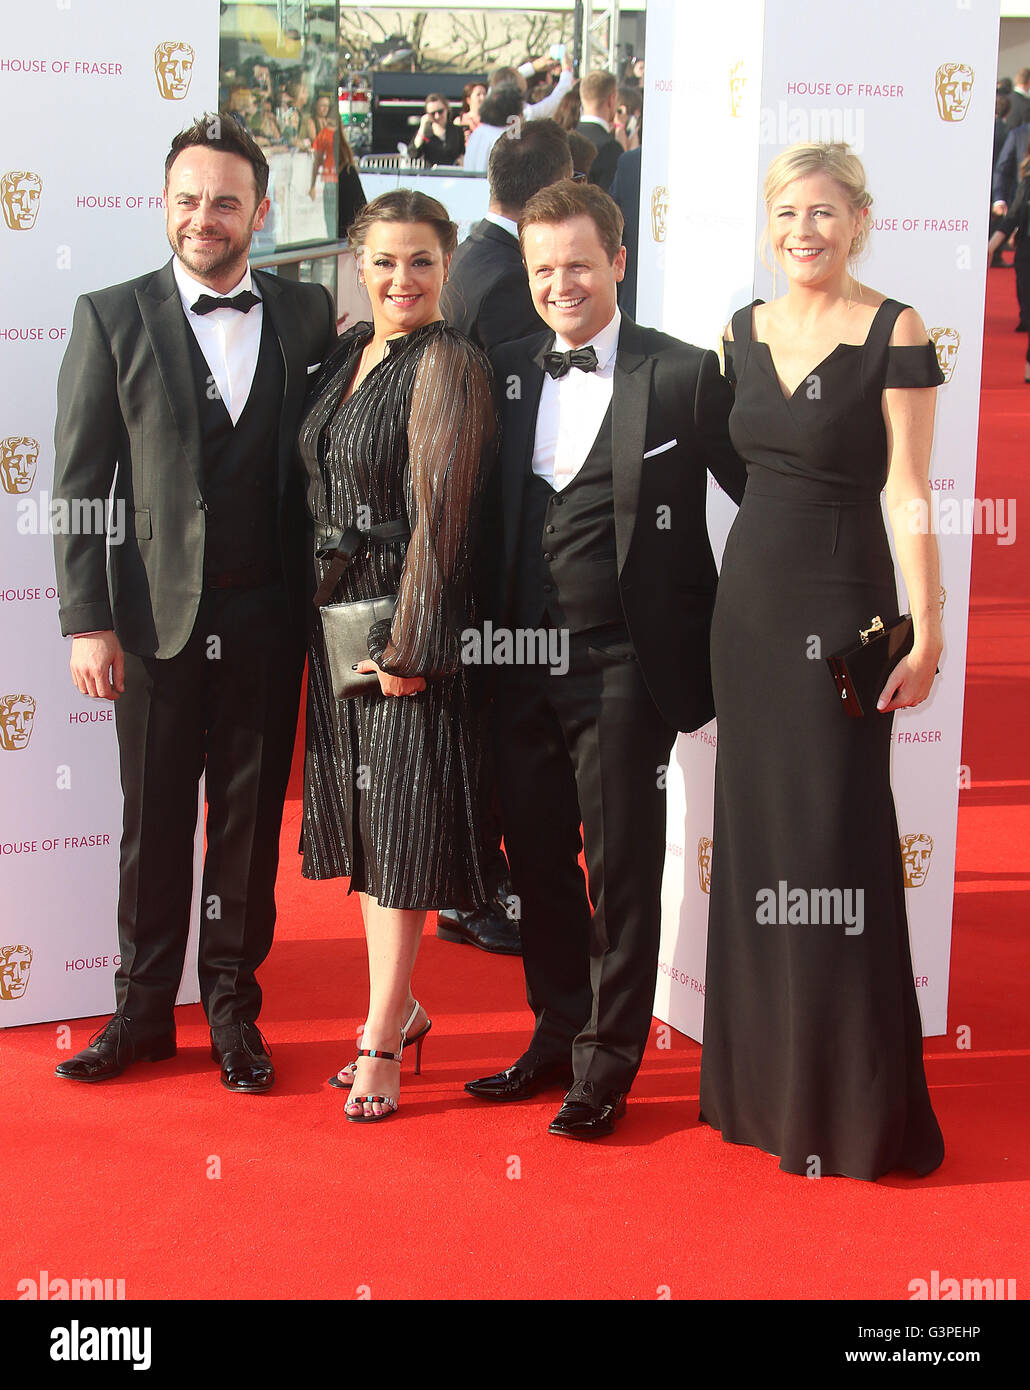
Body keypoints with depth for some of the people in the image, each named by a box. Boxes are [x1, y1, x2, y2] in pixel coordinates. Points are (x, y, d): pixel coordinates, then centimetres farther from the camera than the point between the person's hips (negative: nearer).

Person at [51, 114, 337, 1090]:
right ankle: (143, 1011, 22)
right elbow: (78, 483, -2)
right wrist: (88, 620, -7)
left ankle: (233, 1009, 24)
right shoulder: (113, 318, 0)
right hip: (158, 614, -1)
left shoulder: (309, 316, 4)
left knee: (250, 820, 10)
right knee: (153, 824, 8)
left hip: (267, 617, 1)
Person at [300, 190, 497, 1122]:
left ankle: (383, 1041, 7)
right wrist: (327, 619, 11)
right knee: (363, 820, 15)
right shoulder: (346, 353, 11)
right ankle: (399, 1004, 29)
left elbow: (440, 511, -17)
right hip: (338, 622, 8)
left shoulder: (448, 364, -13)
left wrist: (409, 647, -18)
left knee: (403, 828, -1)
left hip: (411, 624, -8)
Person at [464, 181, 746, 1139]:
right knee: (537, 860, 14)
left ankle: (608, 1062, 18)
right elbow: (483, 514, 11)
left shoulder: (683, 376, -5)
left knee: (621, 869, 5)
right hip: (520, 662, 5)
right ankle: (559, 1033, 31)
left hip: (624, 664, -5)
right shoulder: (503, 374, 8)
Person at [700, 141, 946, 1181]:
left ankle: (848, 1097, 9)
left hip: (841, 600, -6)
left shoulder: (894, 332, -8)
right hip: (748, 595, 6)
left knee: (833, 838, -3)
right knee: (753, 828, 11)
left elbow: (907, 487, -11)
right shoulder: (746, 331, 9)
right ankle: (757, 1077, 23)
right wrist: (709, 601, 12)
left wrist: (926, 628, -16)